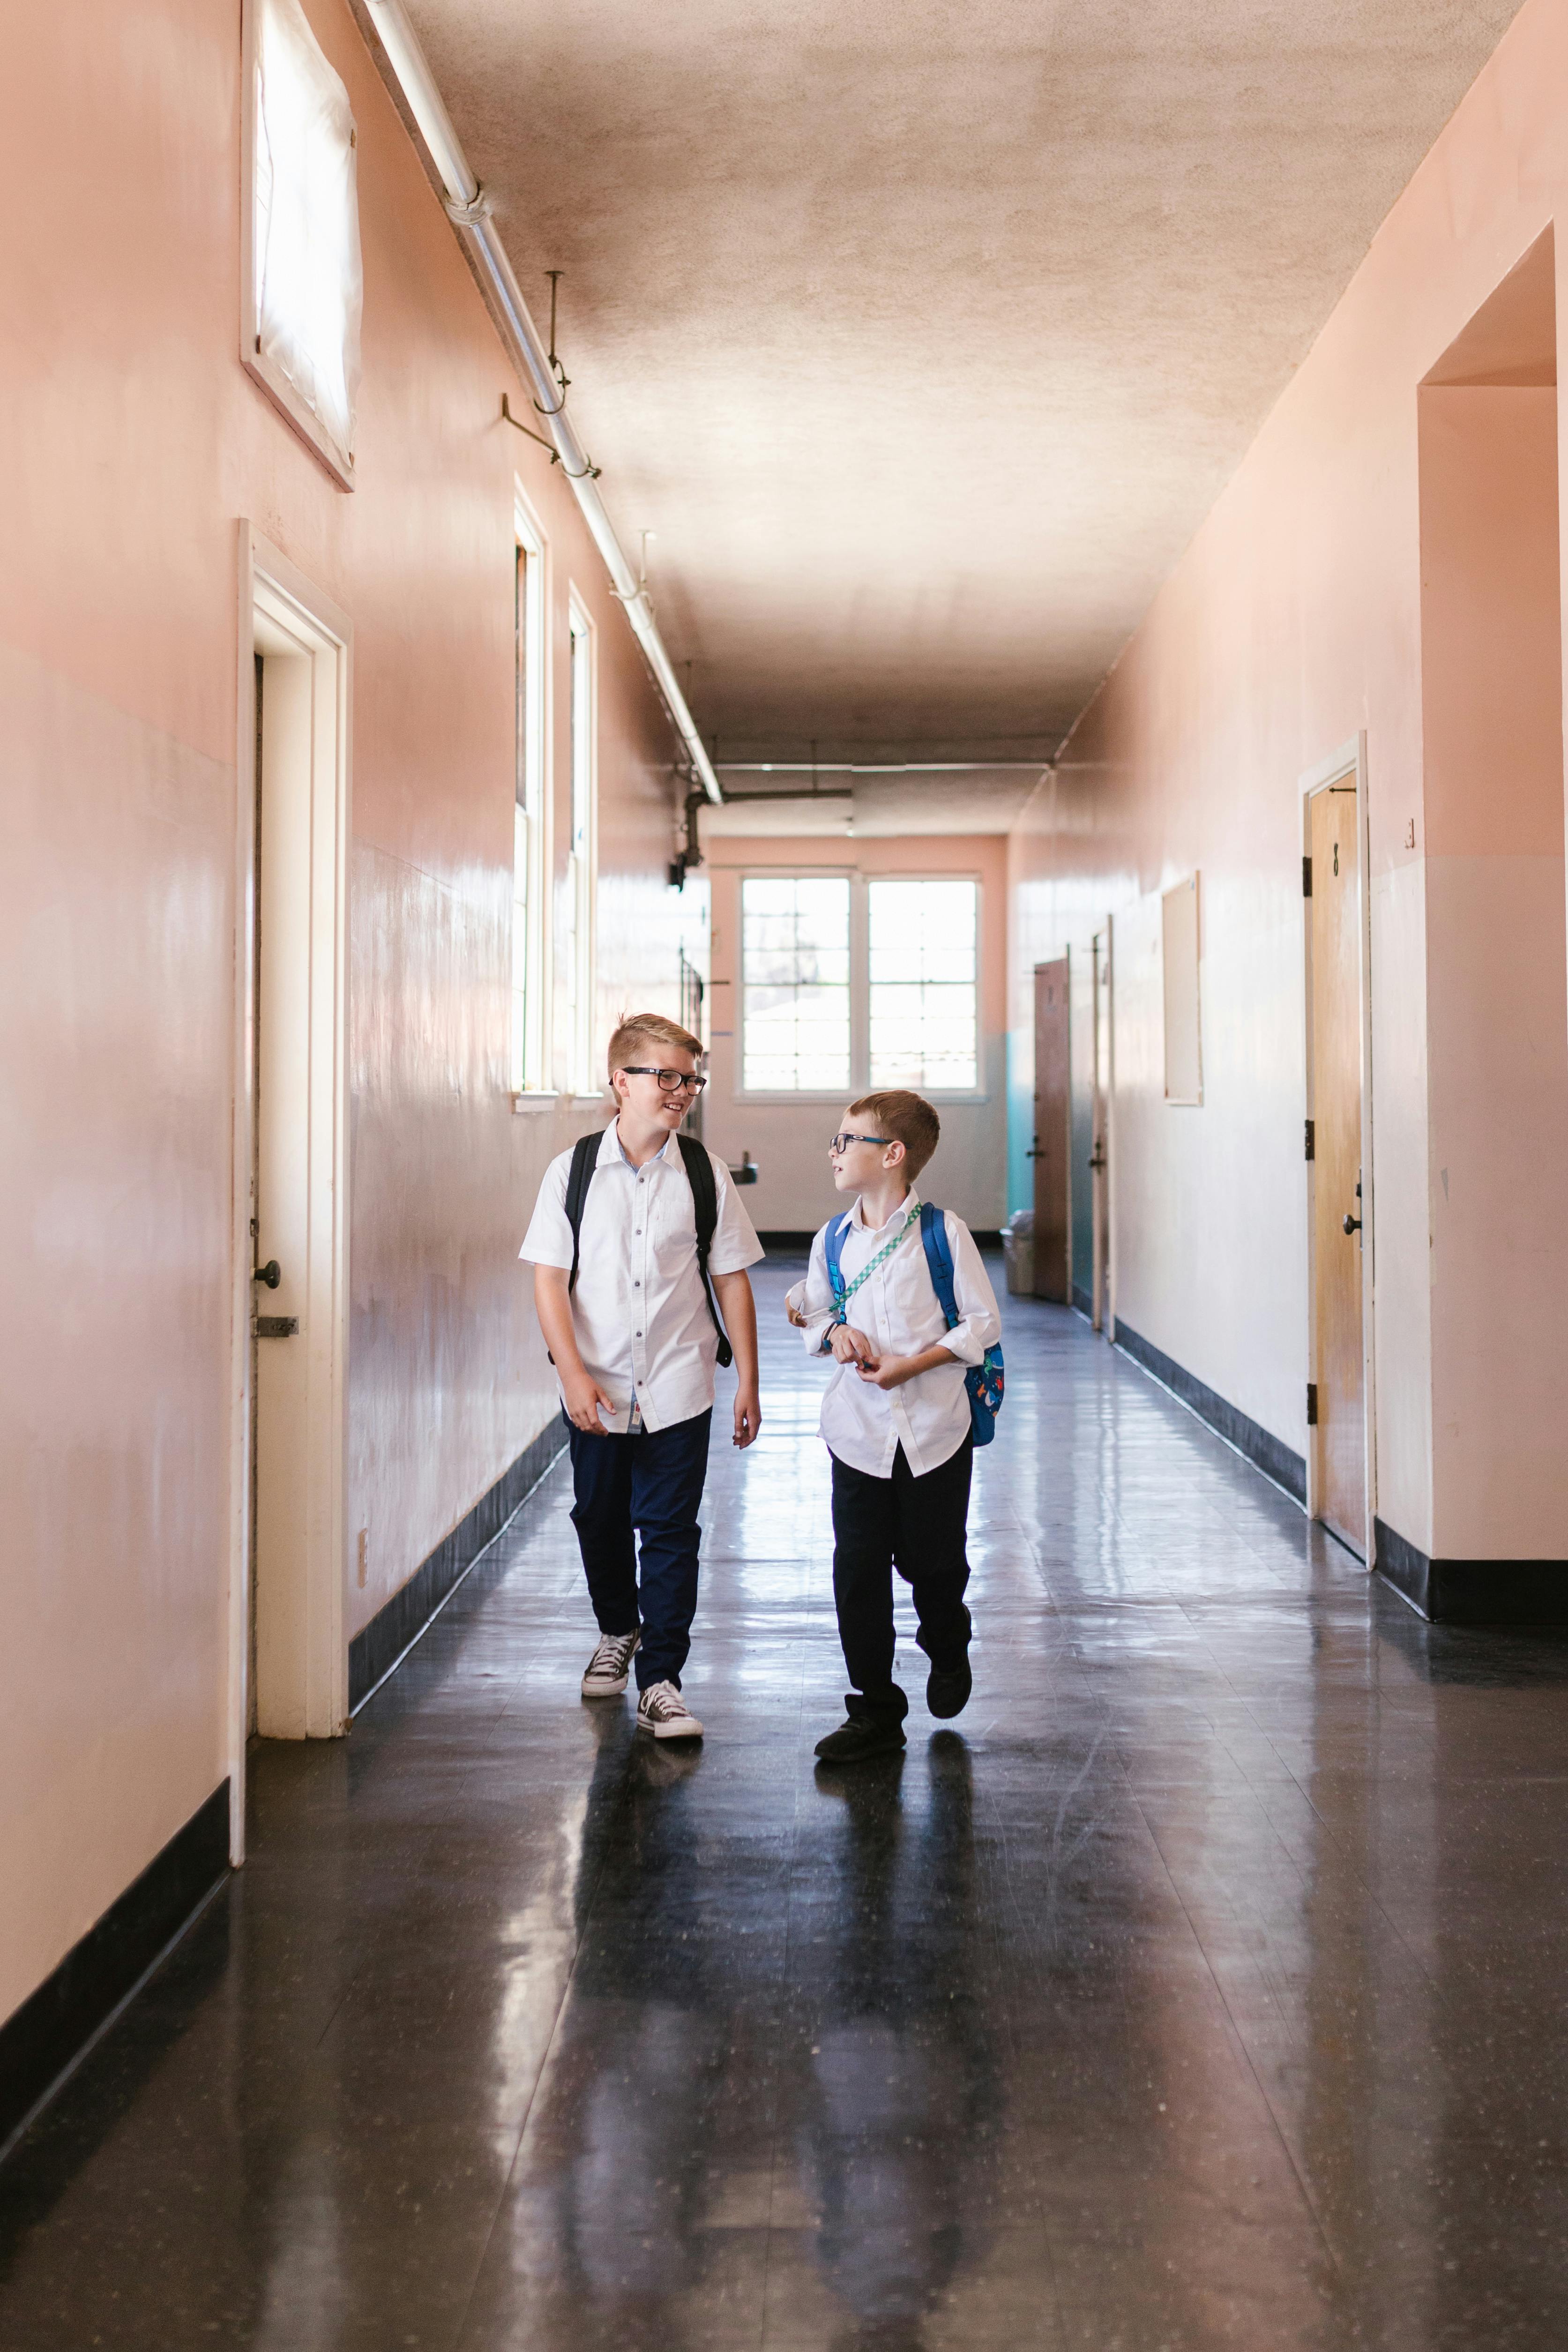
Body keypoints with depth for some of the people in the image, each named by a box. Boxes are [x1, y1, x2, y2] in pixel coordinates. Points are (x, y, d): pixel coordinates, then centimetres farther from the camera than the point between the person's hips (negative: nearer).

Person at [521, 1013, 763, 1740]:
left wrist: (748, 1381, 2)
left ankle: (660, 1682, 7)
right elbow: (549, 1278, -3)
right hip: (597, 1391, 1)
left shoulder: (704, 1175, -1)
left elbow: (732, 1279, 3)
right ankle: (618, 1633, 41)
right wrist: (575, 1374, -13)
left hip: (678, 1389, -1)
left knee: (669, 1532, -1)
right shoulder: (572, 1171, -2)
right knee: (599, 1519, 15)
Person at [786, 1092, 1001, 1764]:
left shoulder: (943, 1232, -7)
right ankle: (875, 1709, 12)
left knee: (933, 1562, 8)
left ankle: (948, 1652, 41)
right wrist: (834, 1332, -6)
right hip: (859, 1431, 3)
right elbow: (811, 1310, 18)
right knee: (858, 1569, 1)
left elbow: (982, 1322, -4)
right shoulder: (833, 1238, 4)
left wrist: (912, 1364, -15)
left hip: (935, 1428, -3)